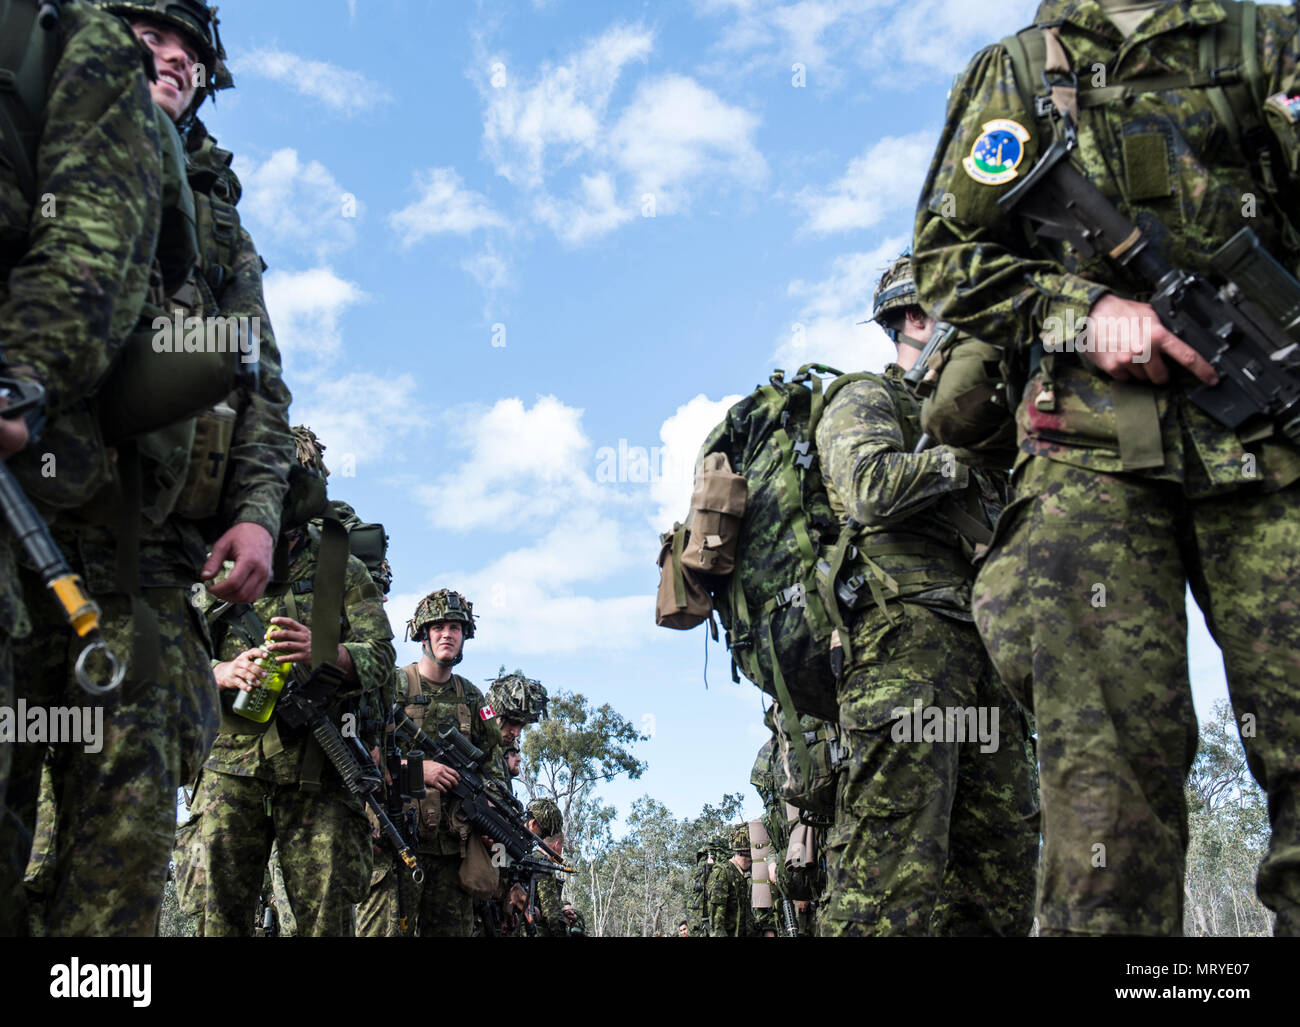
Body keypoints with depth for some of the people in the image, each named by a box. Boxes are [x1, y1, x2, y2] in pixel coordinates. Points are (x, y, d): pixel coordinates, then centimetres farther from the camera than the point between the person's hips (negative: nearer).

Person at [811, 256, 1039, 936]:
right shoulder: (867, 401, 9)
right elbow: (872, 487, -14)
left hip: (982, 663, 8)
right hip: (904, 641, -8)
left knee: (1001, 882, 2)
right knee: (894, 880, -18)